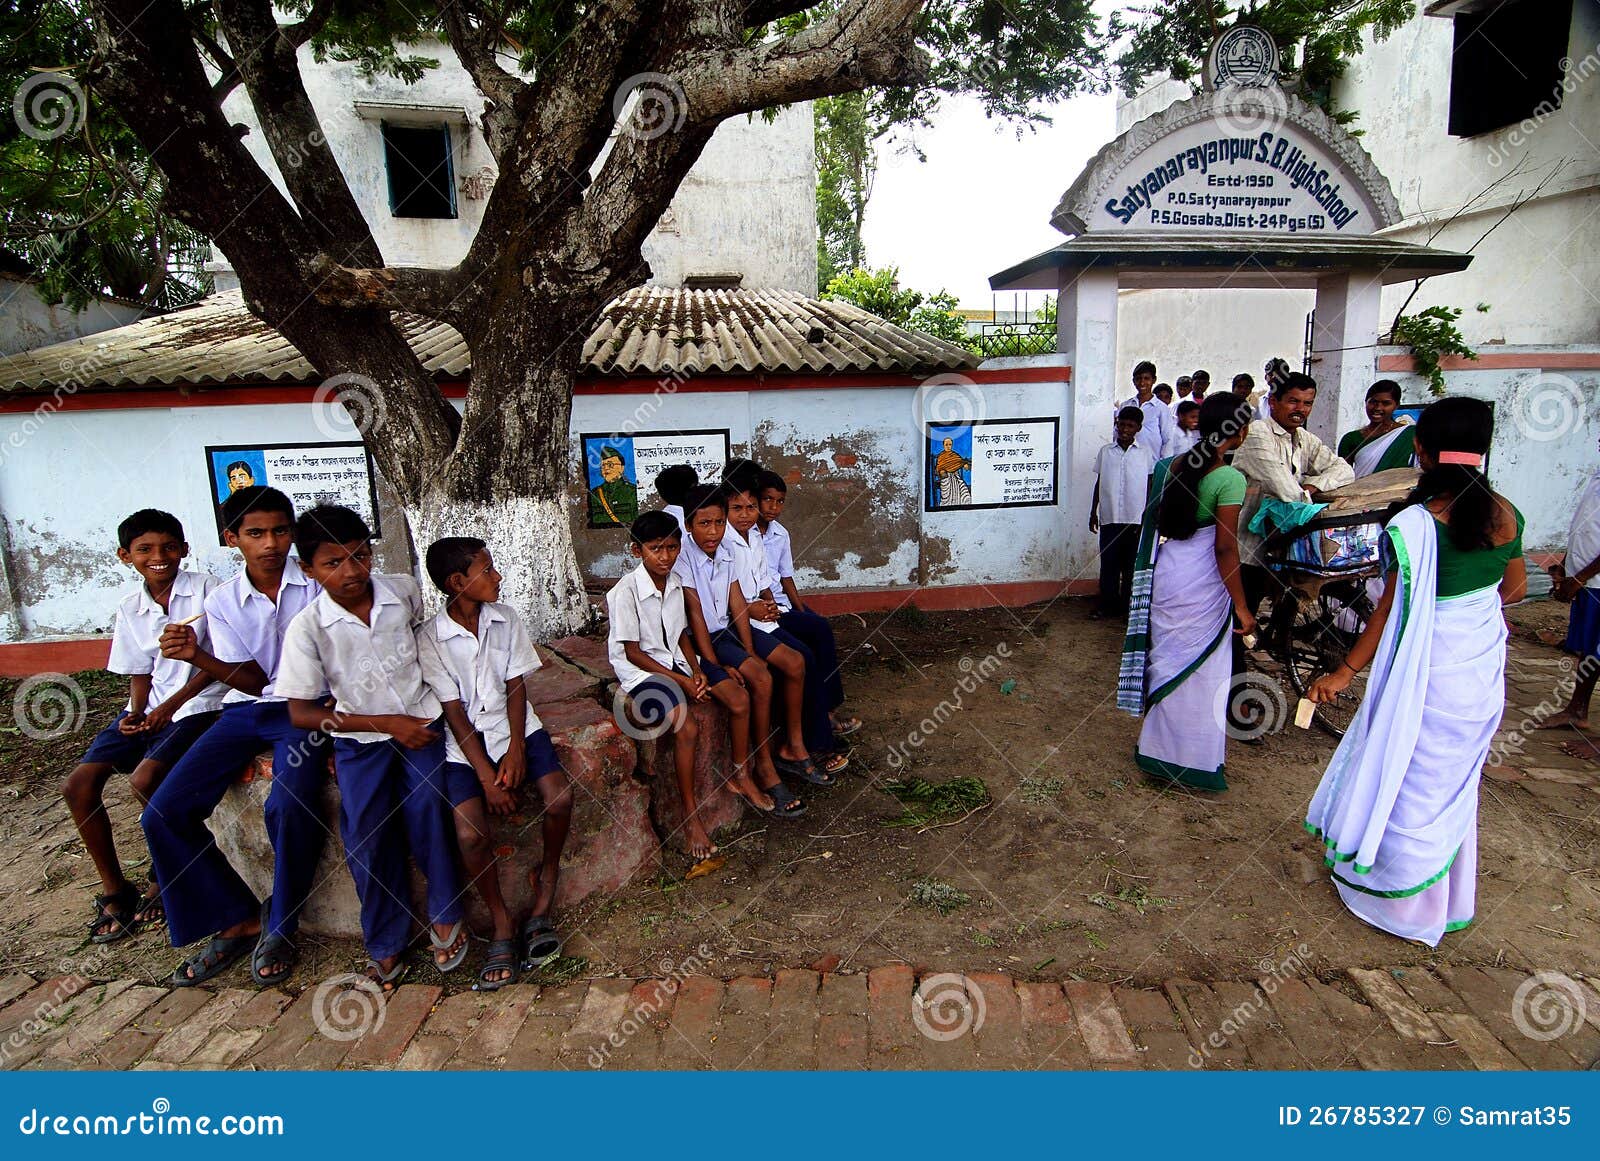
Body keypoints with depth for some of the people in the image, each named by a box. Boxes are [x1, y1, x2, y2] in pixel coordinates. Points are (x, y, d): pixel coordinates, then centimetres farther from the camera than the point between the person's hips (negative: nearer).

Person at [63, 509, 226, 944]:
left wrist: (173, 704, -17)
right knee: (77, 785, -5)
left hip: (200, 704, -6)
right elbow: (139, 673, 13)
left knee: (145, 778, -25)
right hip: (151, 708, 7)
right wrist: (136, 713, -7)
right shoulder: (131, 609, 9)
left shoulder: (206, 589, -7)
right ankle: (114, 890, 9)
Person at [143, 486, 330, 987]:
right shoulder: (222, 600, 4)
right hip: (246, 709, 5)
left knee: (287, 805, -30)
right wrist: (197, 656, -19)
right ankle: (236, 919, 7)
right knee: (163, 815, -9)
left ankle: (279, 927, -5)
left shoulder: (317, 583, -5)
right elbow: (253, 680, -2)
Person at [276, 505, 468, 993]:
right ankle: (385, 943, 6)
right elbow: (301, 713, -11)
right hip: (360, 736, 0)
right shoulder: (306, 628, -15)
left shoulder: (404, 591, -8)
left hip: (421, 718, 1)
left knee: (424, 803, -21)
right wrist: (385, 723, -15)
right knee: (365, 830, -14)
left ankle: (446, 915, 0)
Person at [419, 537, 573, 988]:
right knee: (470, 834, -23)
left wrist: (516, 750, -11)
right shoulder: (430, 638, -9)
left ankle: (545, 892, 5)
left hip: (514, 728, 3)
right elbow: (453, 711, -10)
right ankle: (502, 923, 2)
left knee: (560, 798, -21)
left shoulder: (505, 619, 2)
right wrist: (486, 776, -15)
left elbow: (516, 687, 2)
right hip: (465, 743, -3)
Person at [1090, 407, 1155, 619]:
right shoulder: (1105, 451, 6)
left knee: (1132, 564, 6)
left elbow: (1150, 486, 6)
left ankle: (1127, 606, 16)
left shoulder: (1145, 453, 3)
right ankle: (1107, 604, 15)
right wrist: (1093, 512, 8)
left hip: (1136, 519, -1)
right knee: (1108, 563, 5)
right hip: (1109, 517, 1)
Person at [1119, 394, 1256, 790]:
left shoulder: (1175, 465, 4)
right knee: (1201, 670, 6)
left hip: (1165, 574, 7)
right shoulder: (1230, 479, -16)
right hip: (1202, 583, -7)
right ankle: (1195, 761, 18)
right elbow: (1225, 547, -17)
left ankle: (1159, 749, 32)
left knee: (1168, 659, 18)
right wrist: (1241, 606, -11)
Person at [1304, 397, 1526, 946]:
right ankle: (1453, 902, 40)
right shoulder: (1504, 513, -4)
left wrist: (1344, 672, -9)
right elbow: (1515, 587, 10)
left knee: (1411, 780, 11)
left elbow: (1391, 612, -19)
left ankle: (1407, 902, 28)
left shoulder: (1414, 525, -24)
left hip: (1428, 673, -7)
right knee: (1456, 782, 22)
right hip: (1485, 671, 7)